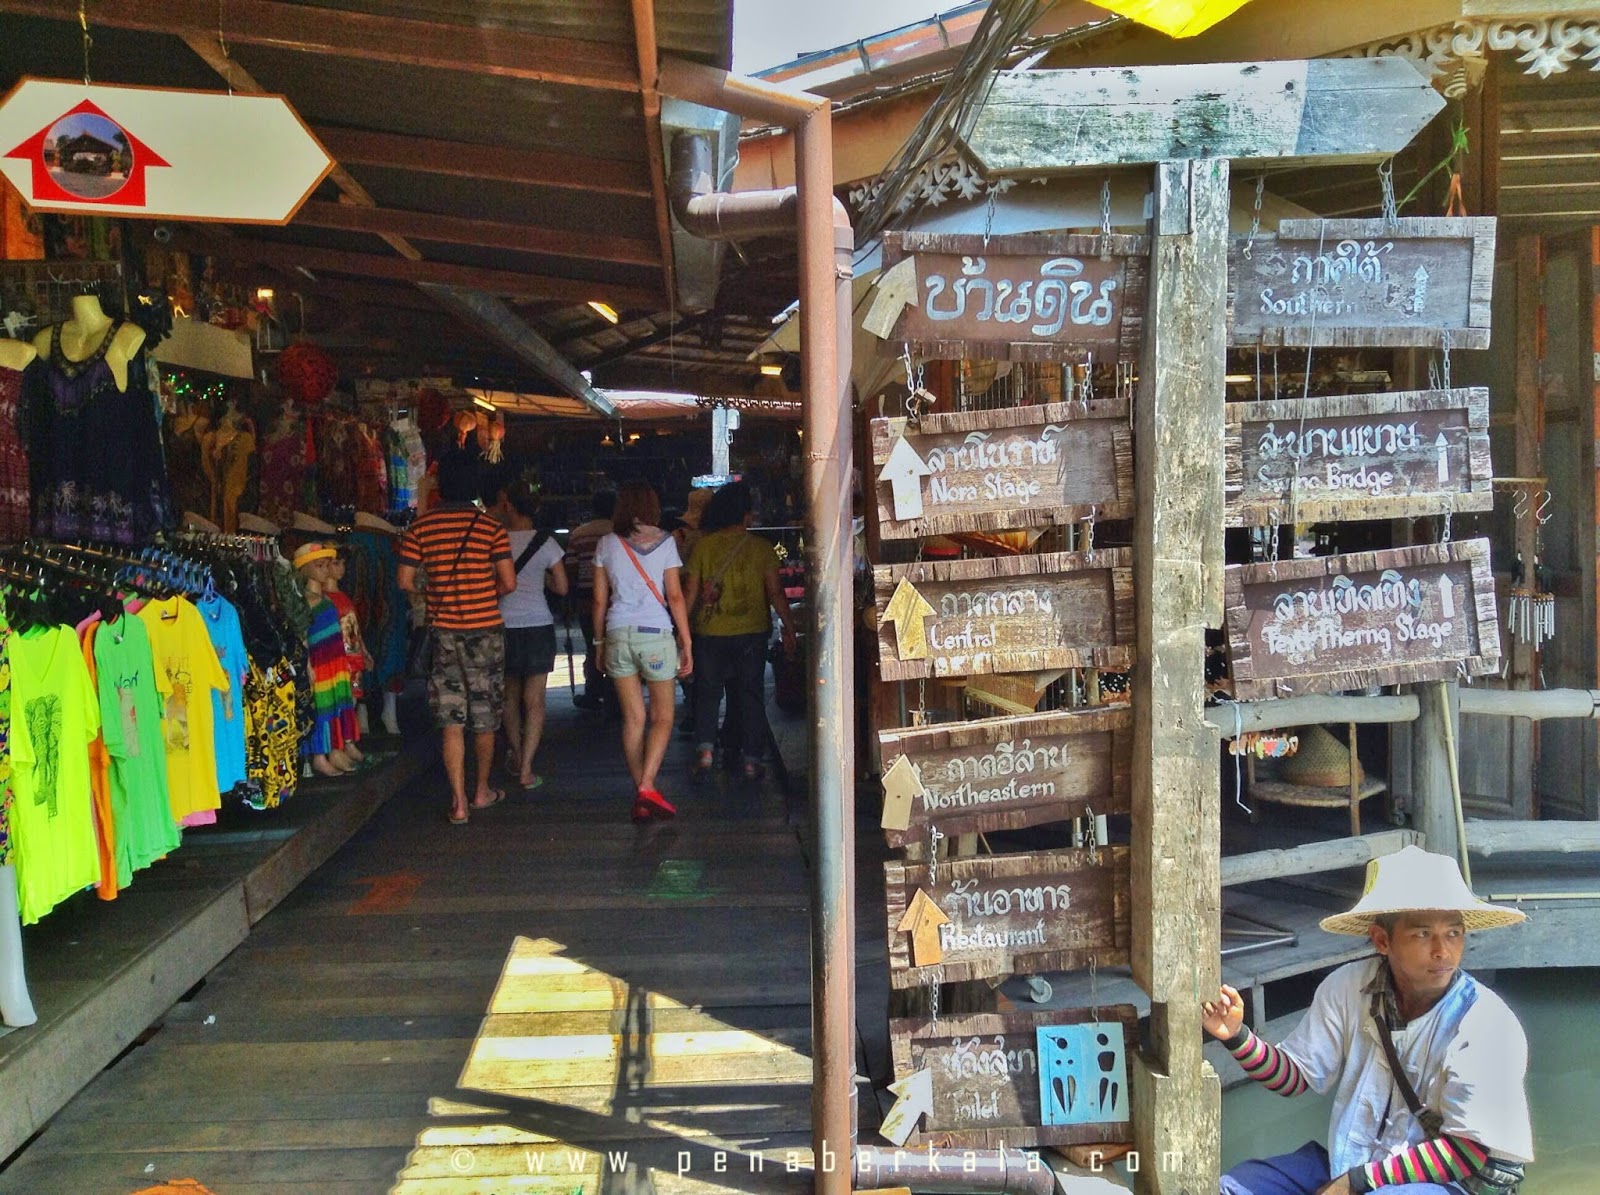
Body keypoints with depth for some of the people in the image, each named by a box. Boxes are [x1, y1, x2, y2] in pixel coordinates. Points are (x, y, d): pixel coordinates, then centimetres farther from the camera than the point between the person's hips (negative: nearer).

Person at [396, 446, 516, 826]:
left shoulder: (421, 527, -2)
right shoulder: (491, 527, -6)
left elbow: (404, 580, -2)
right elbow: (508, 583, -8)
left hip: (444, 631, 1)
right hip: (486, 629, -1)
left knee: (451, 720, 4)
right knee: (486, 716, 14)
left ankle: (458, 801, -1)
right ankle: (482, 791, 27)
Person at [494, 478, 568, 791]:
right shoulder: (545, 542, -2)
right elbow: (561, 588, 2)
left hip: (503, 625, 1)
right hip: (538, 626, -1)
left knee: (510, 695, 19)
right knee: (534, 700, 2)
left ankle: (516, 757, 31)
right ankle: (525, 770, -4)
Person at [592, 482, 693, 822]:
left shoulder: (607, 544, 7)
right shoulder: (663, 542, 0)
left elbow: (600, 600, 8)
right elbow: (675, 597, -4)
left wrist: (599, 643, 17)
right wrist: (687, 644, 0)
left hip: (618, 635, 3)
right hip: (656, 634, -3)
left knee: (633, 719, 8)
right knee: (662, 717, 6)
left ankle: (642, 800, 10)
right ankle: (647, 787, -11)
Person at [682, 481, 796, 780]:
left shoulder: (703, 545, -3)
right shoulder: (761, 547, -4)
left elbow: (689, 591, -1)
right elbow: (775, 592, -3)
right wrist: (789, 627, 6)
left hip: (710, 632, 0)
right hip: (751, 632, 0)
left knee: (708, 691, 13)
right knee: (751, 694, 9)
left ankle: (705, 748, -1)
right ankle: (752, 758, 10)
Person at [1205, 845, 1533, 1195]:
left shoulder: (1486, 1025, -18)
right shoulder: (1347, 988, -6)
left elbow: (1466, 1152, -17)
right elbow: (1295, 1075, 2)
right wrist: (1237, 1037, -17)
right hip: (1344, 1163, 5)